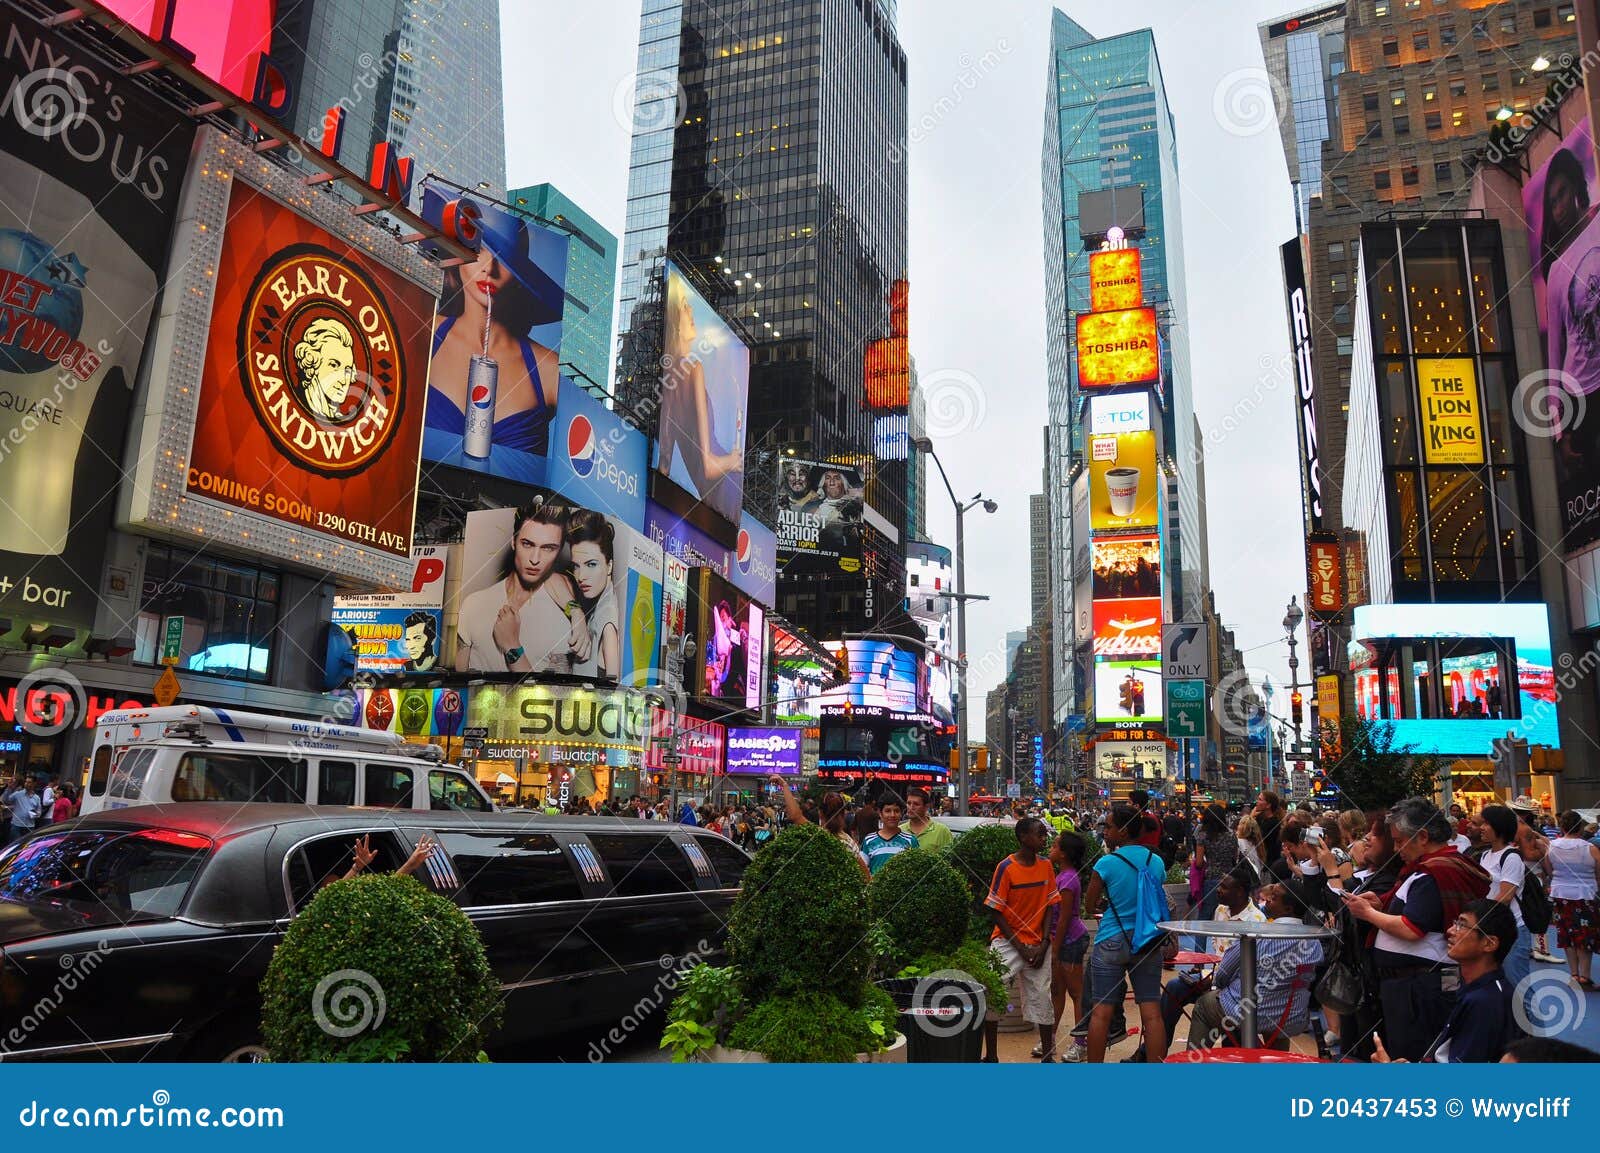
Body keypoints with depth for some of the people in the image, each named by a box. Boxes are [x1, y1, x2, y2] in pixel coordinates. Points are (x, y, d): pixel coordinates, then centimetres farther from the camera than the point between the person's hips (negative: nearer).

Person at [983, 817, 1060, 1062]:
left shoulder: (1046, 866, 2)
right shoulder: (1006, 868, -12)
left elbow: (1050, 907, 6)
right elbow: (996, 912, -9)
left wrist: (1044, 946, -4)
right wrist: (1020, 948, -11)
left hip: (1037, 945, 4)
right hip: (1007, 942, -4)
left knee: (1042, 999, 5)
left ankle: (1048, 1056, 17)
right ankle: (991, 1056, 8)